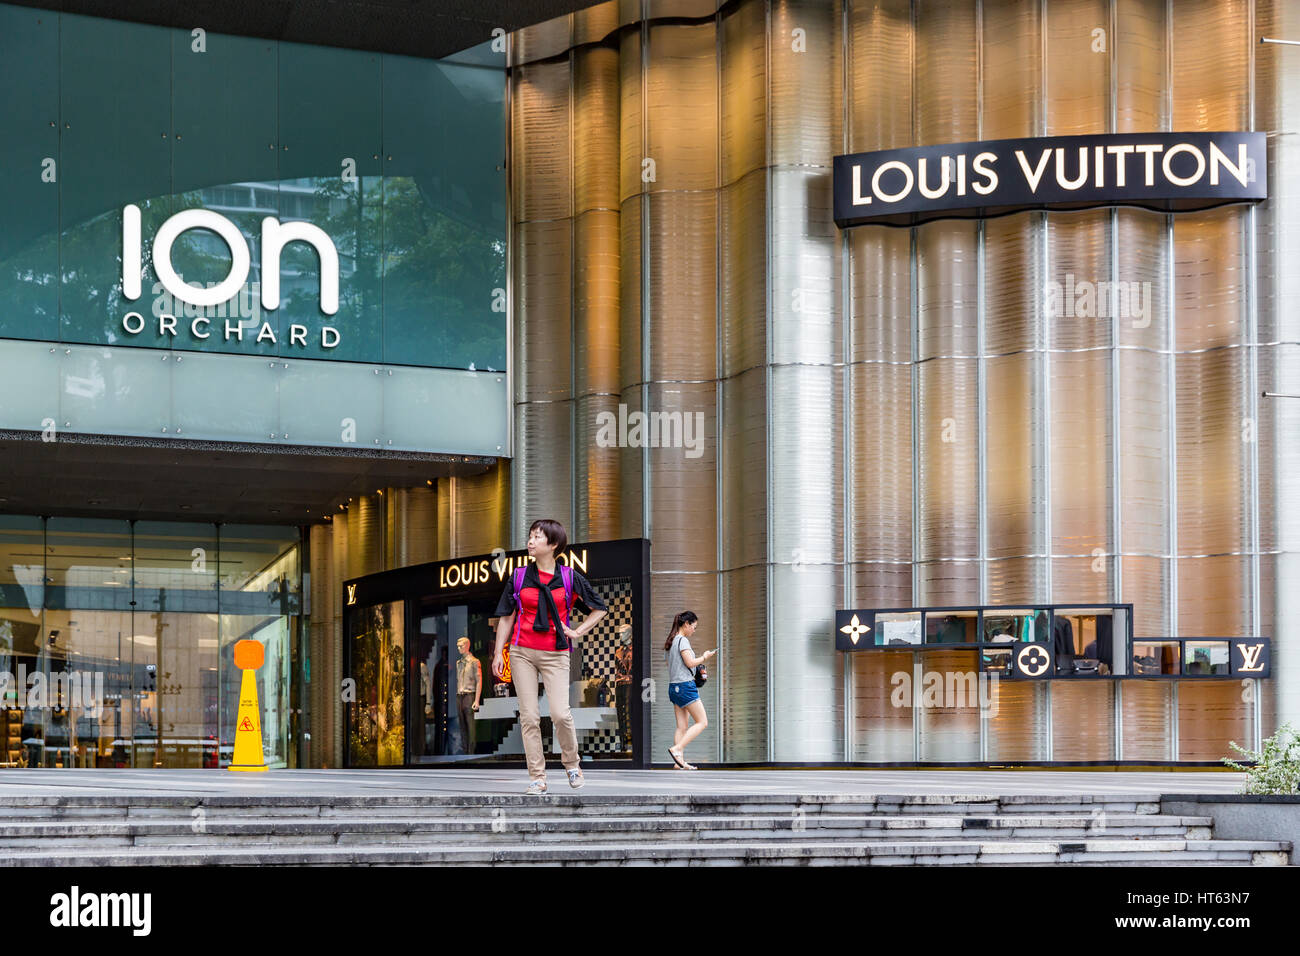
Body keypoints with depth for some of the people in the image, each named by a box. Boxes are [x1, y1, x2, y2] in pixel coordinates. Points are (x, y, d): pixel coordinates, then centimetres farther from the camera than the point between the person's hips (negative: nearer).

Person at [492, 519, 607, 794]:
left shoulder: (569, 578, 3)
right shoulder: (519, 577, 7)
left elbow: (599, 609, 14)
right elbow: (506, 618, 11)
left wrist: (577, 632, 4)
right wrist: (498, 653, 5)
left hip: (555, 654, -2)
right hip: (522, 652, 2)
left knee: (560, 714, -14)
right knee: (528, 717, -2)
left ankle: (571, 763, 11)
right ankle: (537, 778, 3)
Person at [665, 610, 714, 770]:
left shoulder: (671, 642, 16)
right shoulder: (683, 640, -11)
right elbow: (690, 662, -18)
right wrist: (705, 657, -2)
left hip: (674, 687, 9)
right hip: (685, 685, -9)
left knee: (682, 727, 6)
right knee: (702, 722, -5)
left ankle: (680, 762, -1)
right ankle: (677, 749, -16)